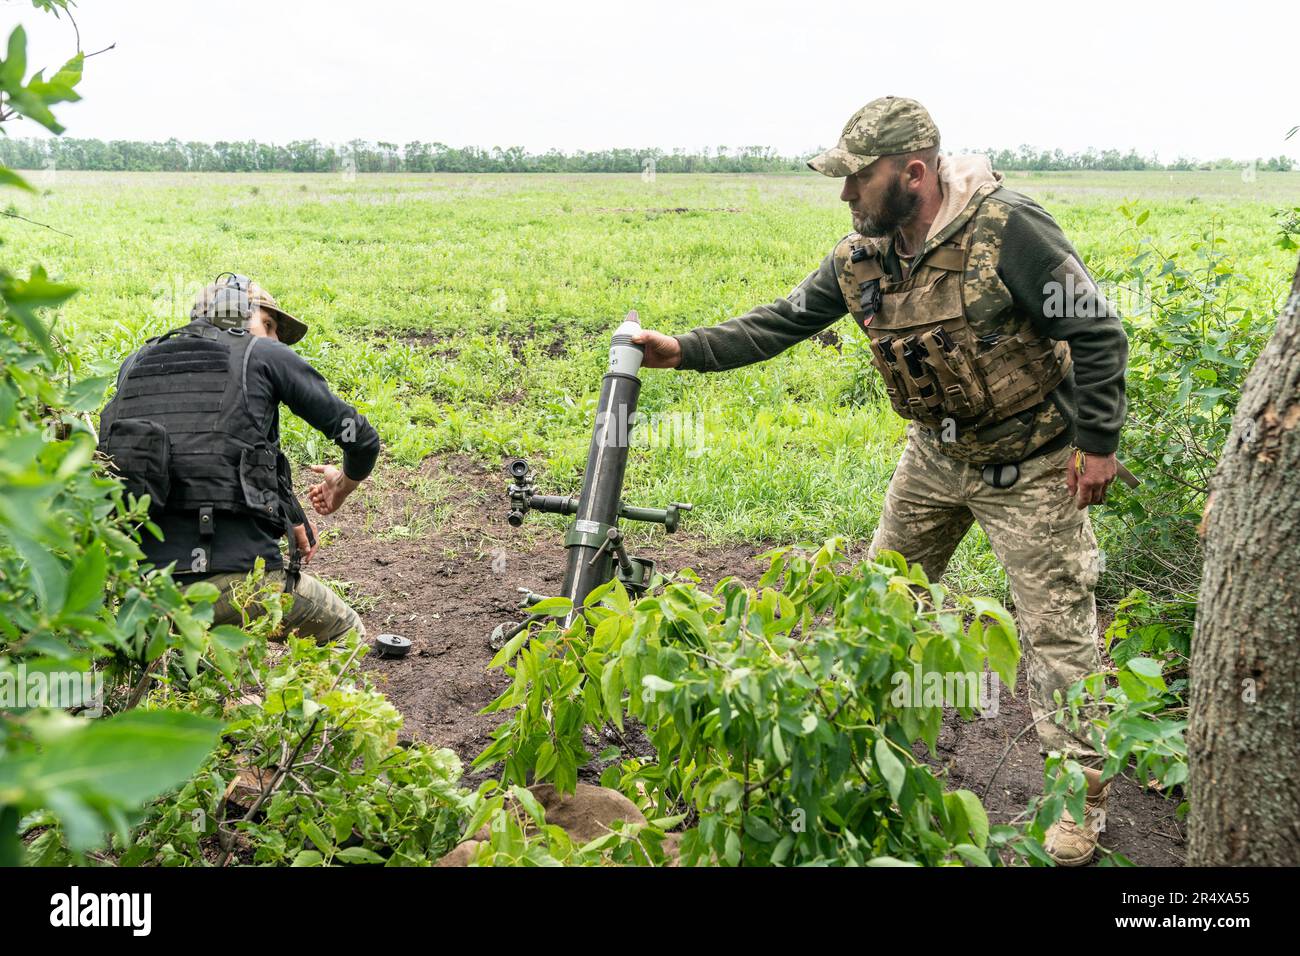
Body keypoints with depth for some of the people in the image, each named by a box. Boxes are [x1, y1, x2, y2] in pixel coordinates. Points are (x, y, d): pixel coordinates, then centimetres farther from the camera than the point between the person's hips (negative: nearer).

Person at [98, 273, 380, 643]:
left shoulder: (134, 363, 19)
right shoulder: (263, 355, 7)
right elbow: (362, 439, 8)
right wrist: (342, 488, 32)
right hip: (236, 572, -4)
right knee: (346, 632, 20)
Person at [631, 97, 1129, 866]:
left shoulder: (1007, 230, -24)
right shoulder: (863, 256, -4)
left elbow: (1097, 333, -18)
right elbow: (783, 322, 2)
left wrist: (1098, 442, -16)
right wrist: (684, 352, -5)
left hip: (1029, 464, -6)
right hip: (936, 455, 7)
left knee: (1057, 627, -1)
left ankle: (1084, 795, 14)